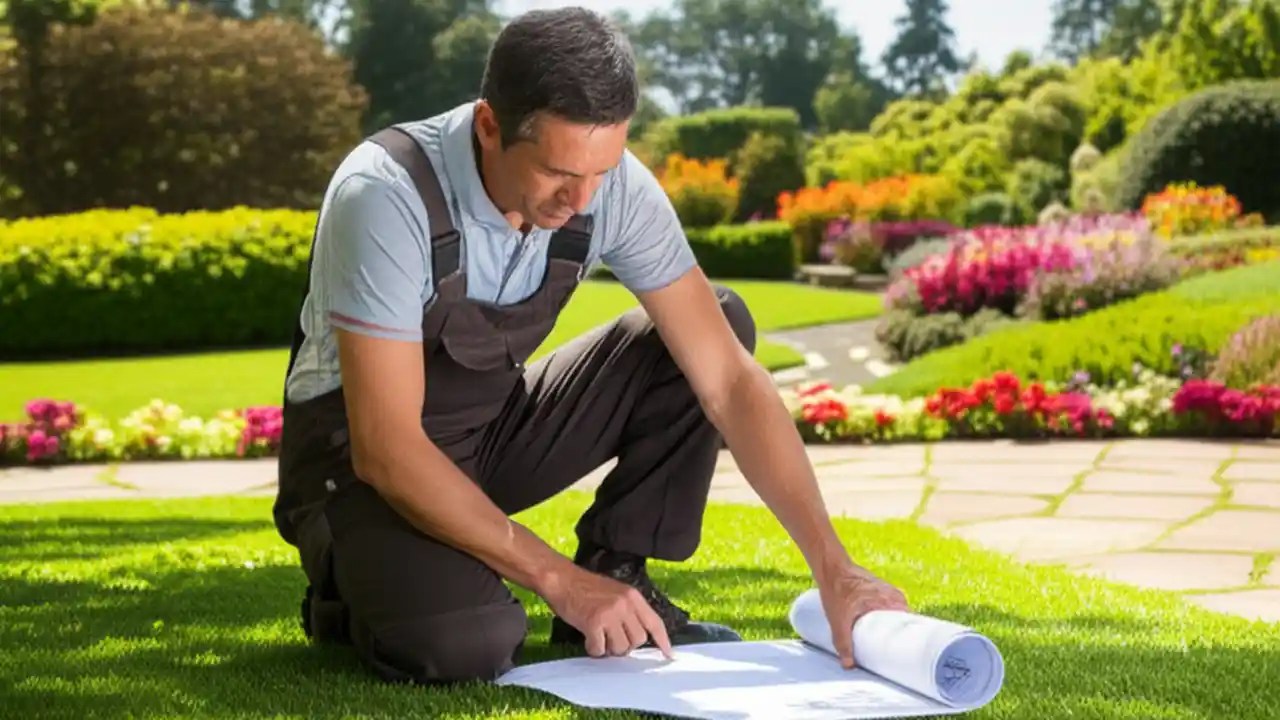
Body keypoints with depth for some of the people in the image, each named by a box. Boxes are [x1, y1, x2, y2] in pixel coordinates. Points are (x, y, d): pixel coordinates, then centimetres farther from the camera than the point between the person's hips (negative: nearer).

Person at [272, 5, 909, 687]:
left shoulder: (612, 184, -17)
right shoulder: (386, 198, -32)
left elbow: (727, 377, -16)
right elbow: (385, 447, -31)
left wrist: (833, 569, -23)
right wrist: (561, 582, -29)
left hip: (494, 427, 5)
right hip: (361, 452, -5)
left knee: (719, 321, -11)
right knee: (467, 645, -35)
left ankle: (616, 578, -3)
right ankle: (352, 585, 0)